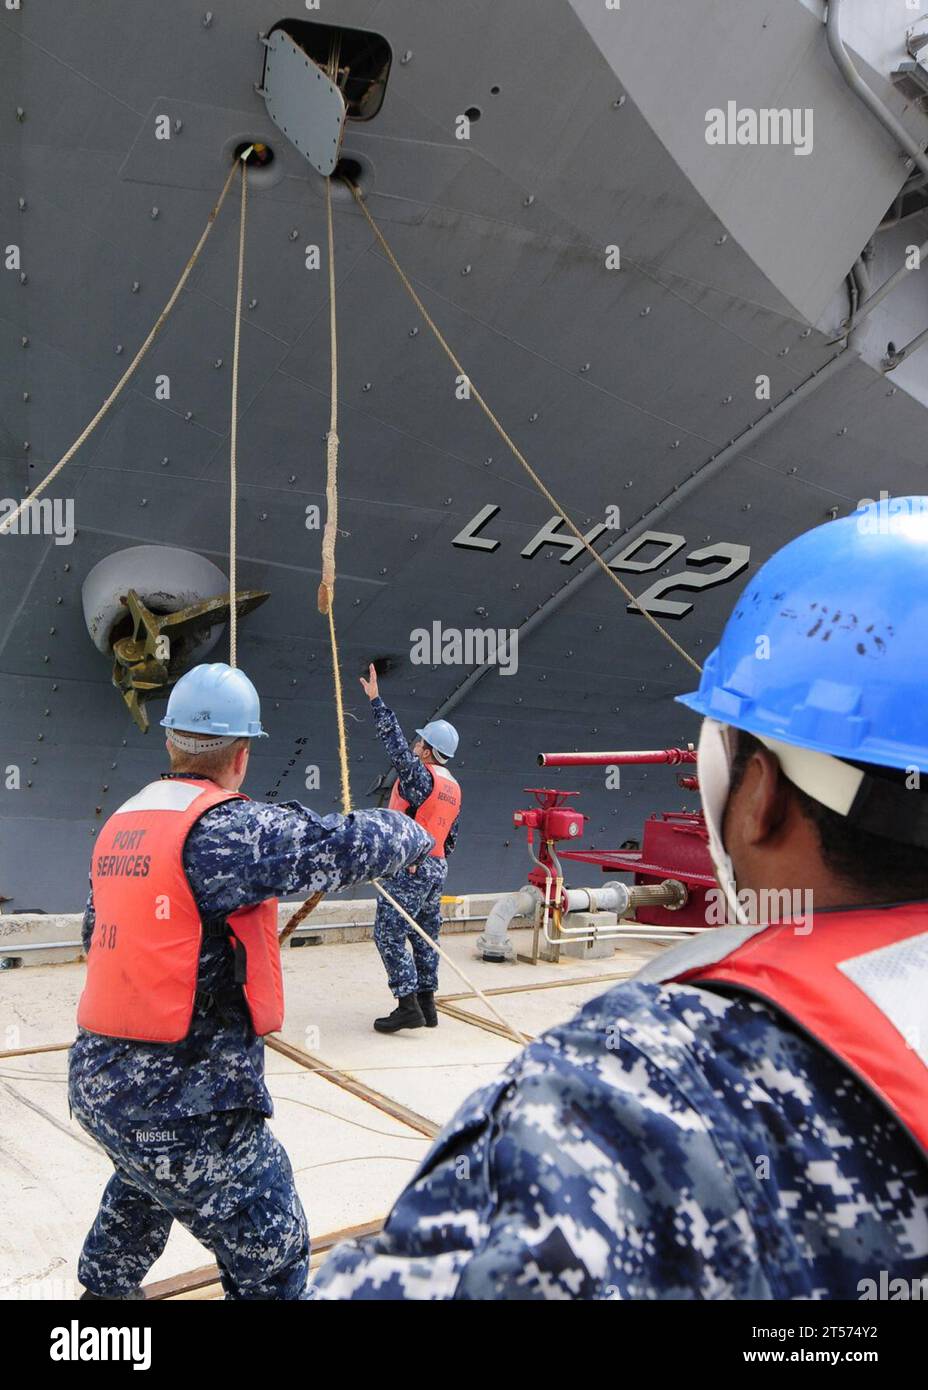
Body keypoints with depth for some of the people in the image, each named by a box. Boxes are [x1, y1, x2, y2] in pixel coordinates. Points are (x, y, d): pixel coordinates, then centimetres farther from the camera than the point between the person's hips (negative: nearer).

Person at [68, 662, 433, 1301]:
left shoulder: (121, 823, 7)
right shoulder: (224, 828, -19)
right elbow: (344, 844, -18)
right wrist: (413, 834, 2)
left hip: (99, 1080, 9)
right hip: (186, 1104, -9)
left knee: (145, 1185, 36)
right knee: (272, 1261, 4)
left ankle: (105, 1286, 57)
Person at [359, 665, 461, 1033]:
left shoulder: (419, 776, -14)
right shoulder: (454, 787, 12)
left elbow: (394, 741, -20)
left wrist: (376, 700, -16)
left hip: (408, 868, -9)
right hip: (436, 868, 9)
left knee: (389, 934, -4)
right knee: (424, 936, 15)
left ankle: (408, 1006, -7)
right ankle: (426, 1004, 20)